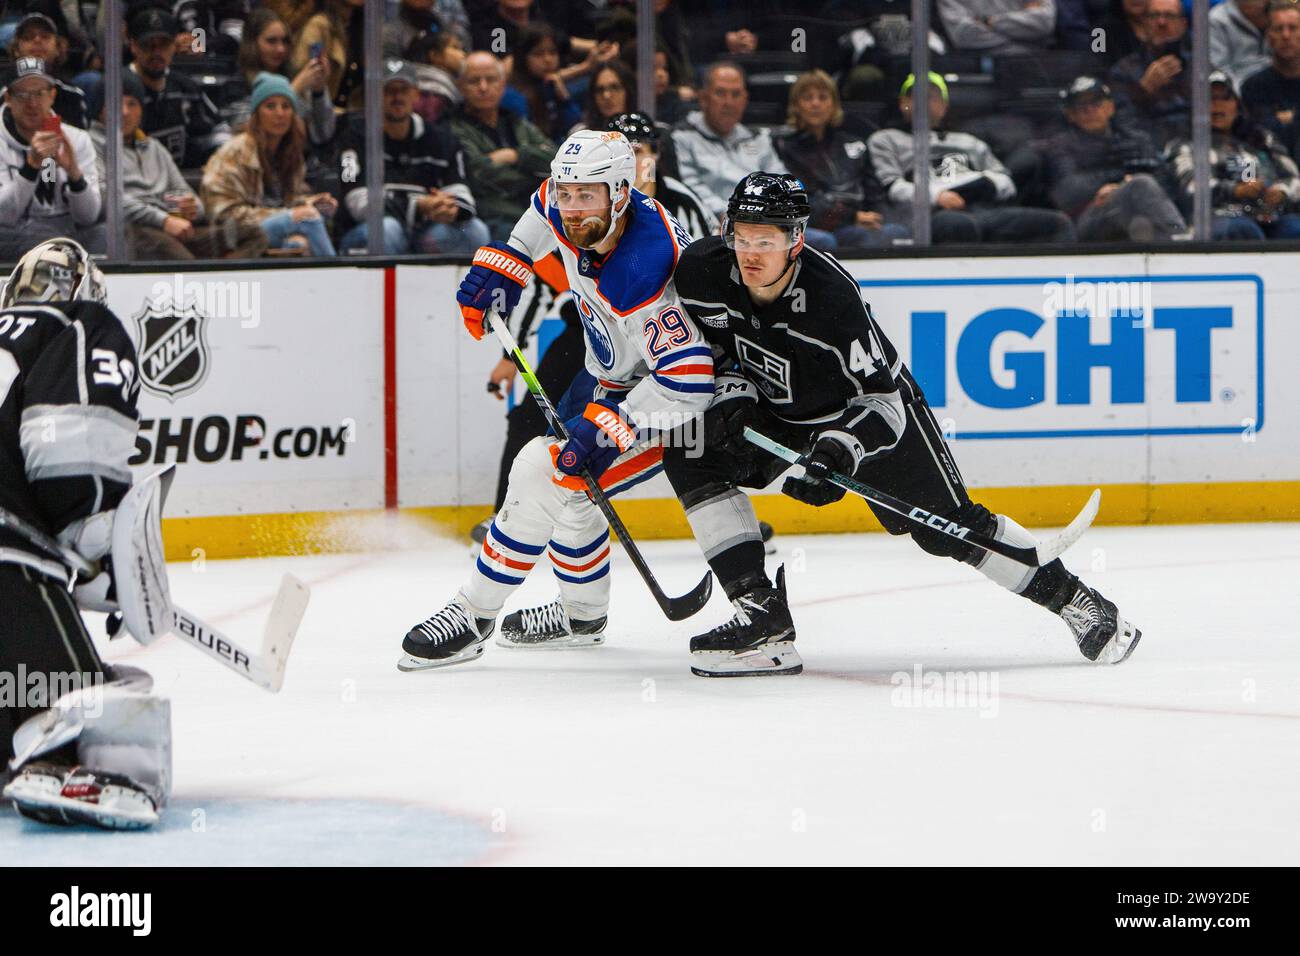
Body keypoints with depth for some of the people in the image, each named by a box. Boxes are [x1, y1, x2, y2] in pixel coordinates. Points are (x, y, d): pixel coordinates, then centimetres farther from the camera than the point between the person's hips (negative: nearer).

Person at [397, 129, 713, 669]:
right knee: (570, 483, 18)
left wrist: (608, 429, -38)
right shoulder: (568, 211, -15)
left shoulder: (645, 274, -38)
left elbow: (686, 384, -38)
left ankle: (473, 616, -6)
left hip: (653, 391, -9)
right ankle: (582, 615, 39)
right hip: (608, 372, 9)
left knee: (541, 476, -18)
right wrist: (502, 266, 4)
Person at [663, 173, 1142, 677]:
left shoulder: (831, 293, -34)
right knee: (691, 457, -16)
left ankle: (1076, 600, 12)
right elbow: (706, 345, 1)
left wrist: (838, 449, -44)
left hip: (875, 405, -5)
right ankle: (761, 616, -16)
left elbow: (879, 396, -29)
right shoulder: (701, 271, -21)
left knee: (948, 528, -6)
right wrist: (734, 393, -16)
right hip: (777, 411, 5)